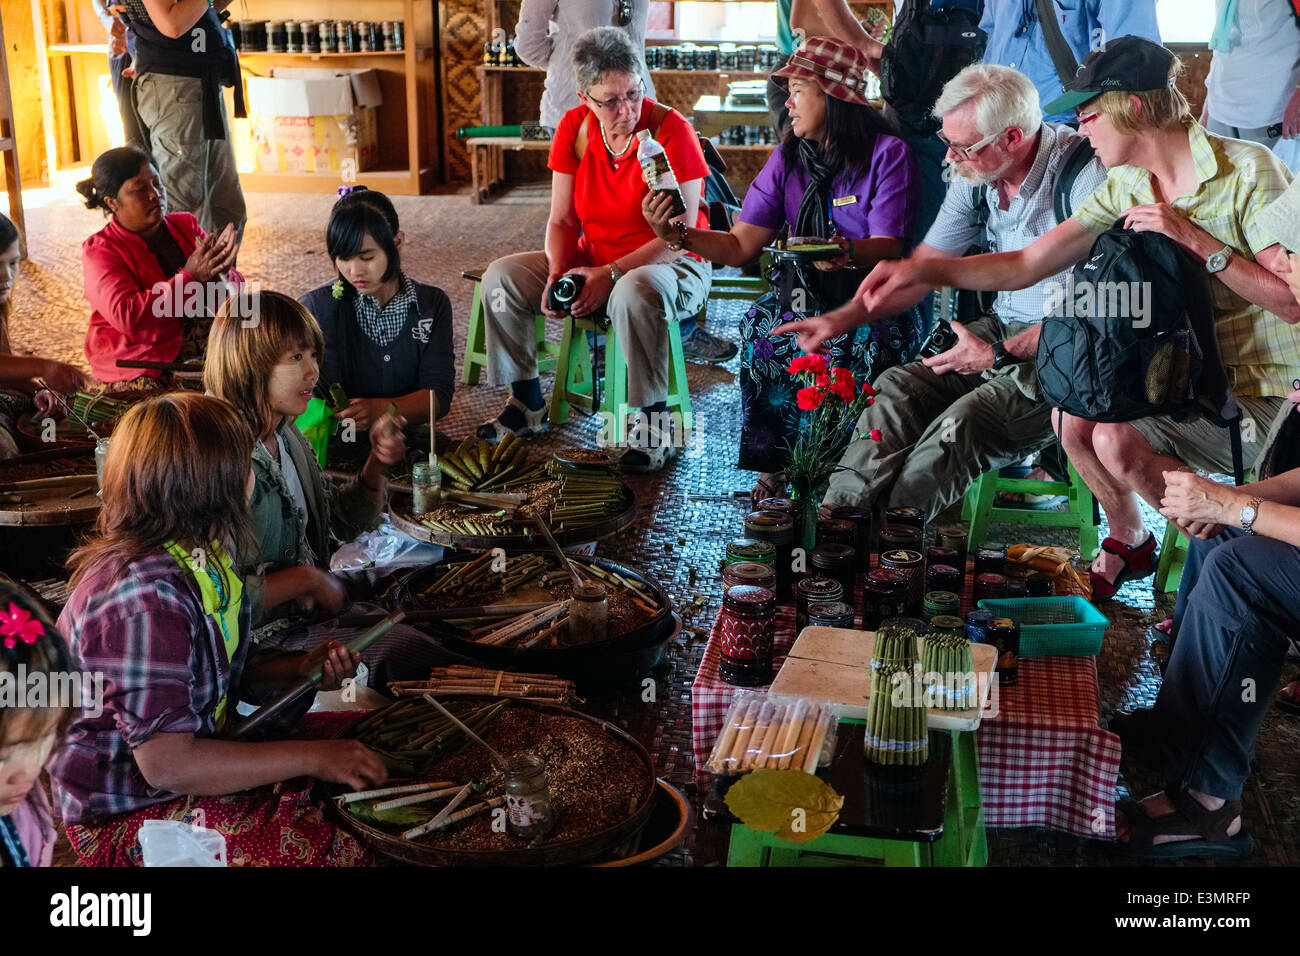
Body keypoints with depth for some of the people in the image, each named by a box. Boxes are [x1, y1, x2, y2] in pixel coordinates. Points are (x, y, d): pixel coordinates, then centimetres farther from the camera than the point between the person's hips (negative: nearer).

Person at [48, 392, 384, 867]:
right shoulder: (144, 599, -28)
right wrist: (312, 758, -25)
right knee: (340, 850, -23)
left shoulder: (201, 556, 2)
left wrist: (299, 669, -3)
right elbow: (166, 764, -29)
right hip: (128, 817, -10)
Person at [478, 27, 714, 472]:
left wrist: (611, 275, -26)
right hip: (592, 261, 6)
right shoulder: (574, 129, -2)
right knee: (501, 276, -9)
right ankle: (528, 404, 3)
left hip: (671, 267, -6)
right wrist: (557, 275, -18)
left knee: (635, 292, -41)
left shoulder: (670, 130, -18)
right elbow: (562, 222, 2)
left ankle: (654, 420, -24)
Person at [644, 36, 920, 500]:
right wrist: (679, 234, -16)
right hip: (808, 287, 4)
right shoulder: (788, 159, 6)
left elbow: (889, 247, -15)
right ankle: (778, 463, -15)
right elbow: (740, 246, 1)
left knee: (861, 344, -35)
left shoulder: (887, 154, -7)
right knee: (761, 326, -27)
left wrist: (850, 252, -39)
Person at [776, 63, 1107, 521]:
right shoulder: (976, 174, 3)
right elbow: (922, 266, 14)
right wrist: (845, 317, 4)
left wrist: (1000, 352, -22)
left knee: (962, 424, -29)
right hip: (1003, 328, 7)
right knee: (897, 387, -15)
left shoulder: (1085, 174, -19)